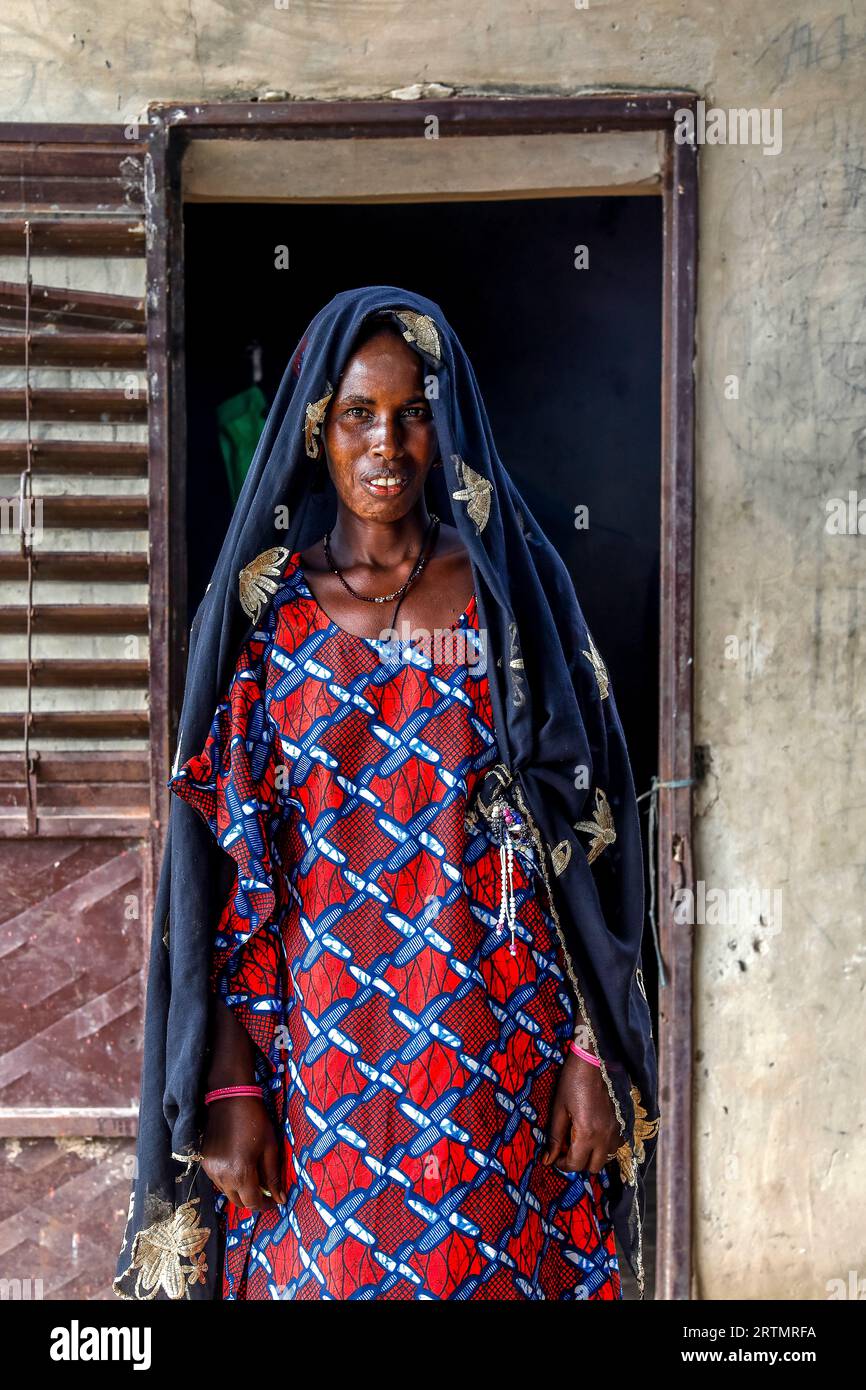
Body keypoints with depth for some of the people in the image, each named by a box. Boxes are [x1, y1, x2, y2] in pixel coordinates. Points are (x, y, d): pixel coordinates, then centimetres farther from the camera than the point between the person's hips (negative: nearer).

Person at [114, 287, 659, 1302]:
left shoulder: (515, 588, 0)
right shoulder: (264, 608, 0)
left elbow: (581, 832, -1)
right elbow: (225, 864, -1)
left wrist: (594, 1057, -5)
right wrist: (229, 1082, -5)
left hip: (499, 1044, 0)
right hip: (321, 1050, 0)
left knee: (498, 1263, 10)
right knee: (325, 1262, 10)